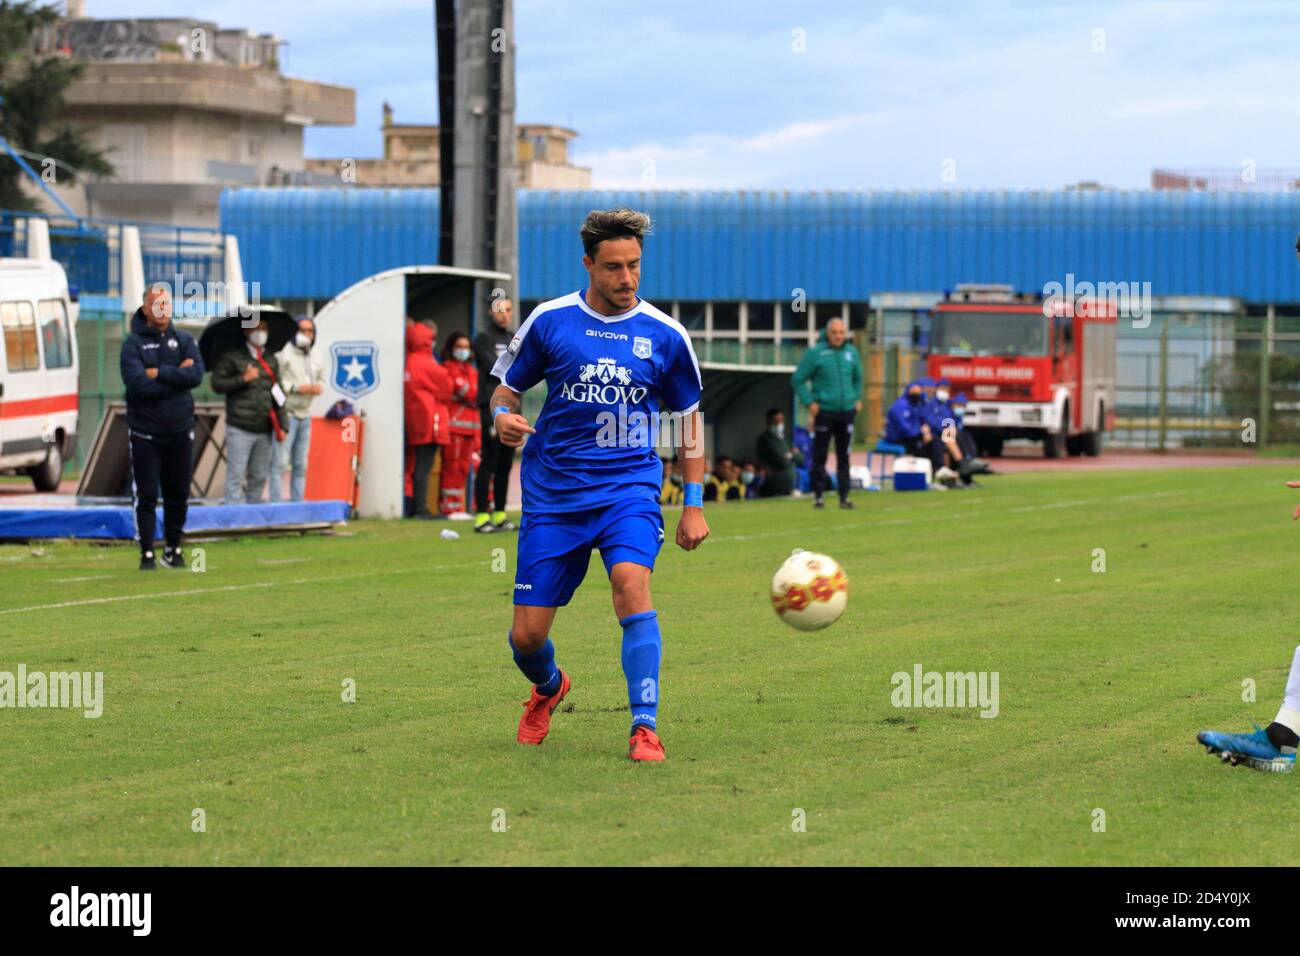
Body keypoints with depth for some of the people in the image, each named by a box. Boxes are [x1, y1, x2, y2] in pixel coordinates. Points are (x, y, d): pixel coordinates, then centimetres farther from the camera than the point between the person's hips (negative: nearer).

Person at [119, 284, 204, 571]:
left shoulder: (184, 340, 6)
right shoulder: (133, 344, -4)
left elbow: (197, 375, -11)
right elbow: (137, 384, -19)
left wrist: (159, 373, -16)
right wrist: (177, 376, -14)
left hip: (180, 431, 3)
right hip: (144, 433, -3)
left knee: (178, 495, 9)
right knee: (146, 496, -1)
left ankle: (173, 549, 21)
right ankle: (147, 554, 5)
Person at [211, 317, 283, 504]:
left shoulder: (271, 361, 14)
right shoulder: (232, 358, 0)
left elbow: (279, 394, 15)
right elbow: (217, 384, -5)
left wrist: (281, 425, 10)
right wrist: (243, 379, -14)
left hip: (264, 430, 5)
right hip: (240, 429, -5)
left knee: (259, 476, 8)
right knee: (236, 474, -7)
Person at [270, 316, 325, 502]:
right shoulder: (283, 354, -10)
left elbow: (321, 378, 23)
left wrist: (319, 387, 0)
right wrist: (296, 388, -18)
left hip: (305, 415, 7)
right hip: (286, 414, -7)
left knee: (301, 464, 10)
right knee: (280, 462, -10)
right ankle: (276, 505, -10)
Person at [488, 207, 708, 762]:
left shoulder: (664, 335, 2)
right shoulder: (549, 321, 0)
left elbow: (688, 419, 13)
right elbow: (505, 389, 10)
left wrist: (693, 503, 8)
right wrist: (502, 416, -14)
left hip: (629, 488, -1)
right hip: (553, 493, 1)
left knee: (631, 581, -31)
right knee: (527, 637, 0)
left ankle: (644, 727, -27)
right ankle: (549, 688, 38)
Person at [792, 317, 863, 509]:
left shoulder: (852, 353, 7)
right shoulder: (815, 353, -6)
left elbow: (858, 378, 24)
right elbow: (798, 380, -2)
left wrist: (857, 399, 12)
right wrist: (809, 402, -8)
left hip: (846, 412, 4)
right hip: (824, 412, -4)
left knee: (844, 457, 6)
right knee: (819, 457, -1)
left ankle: (844, 496, 10)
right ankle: (818, 496, 5)